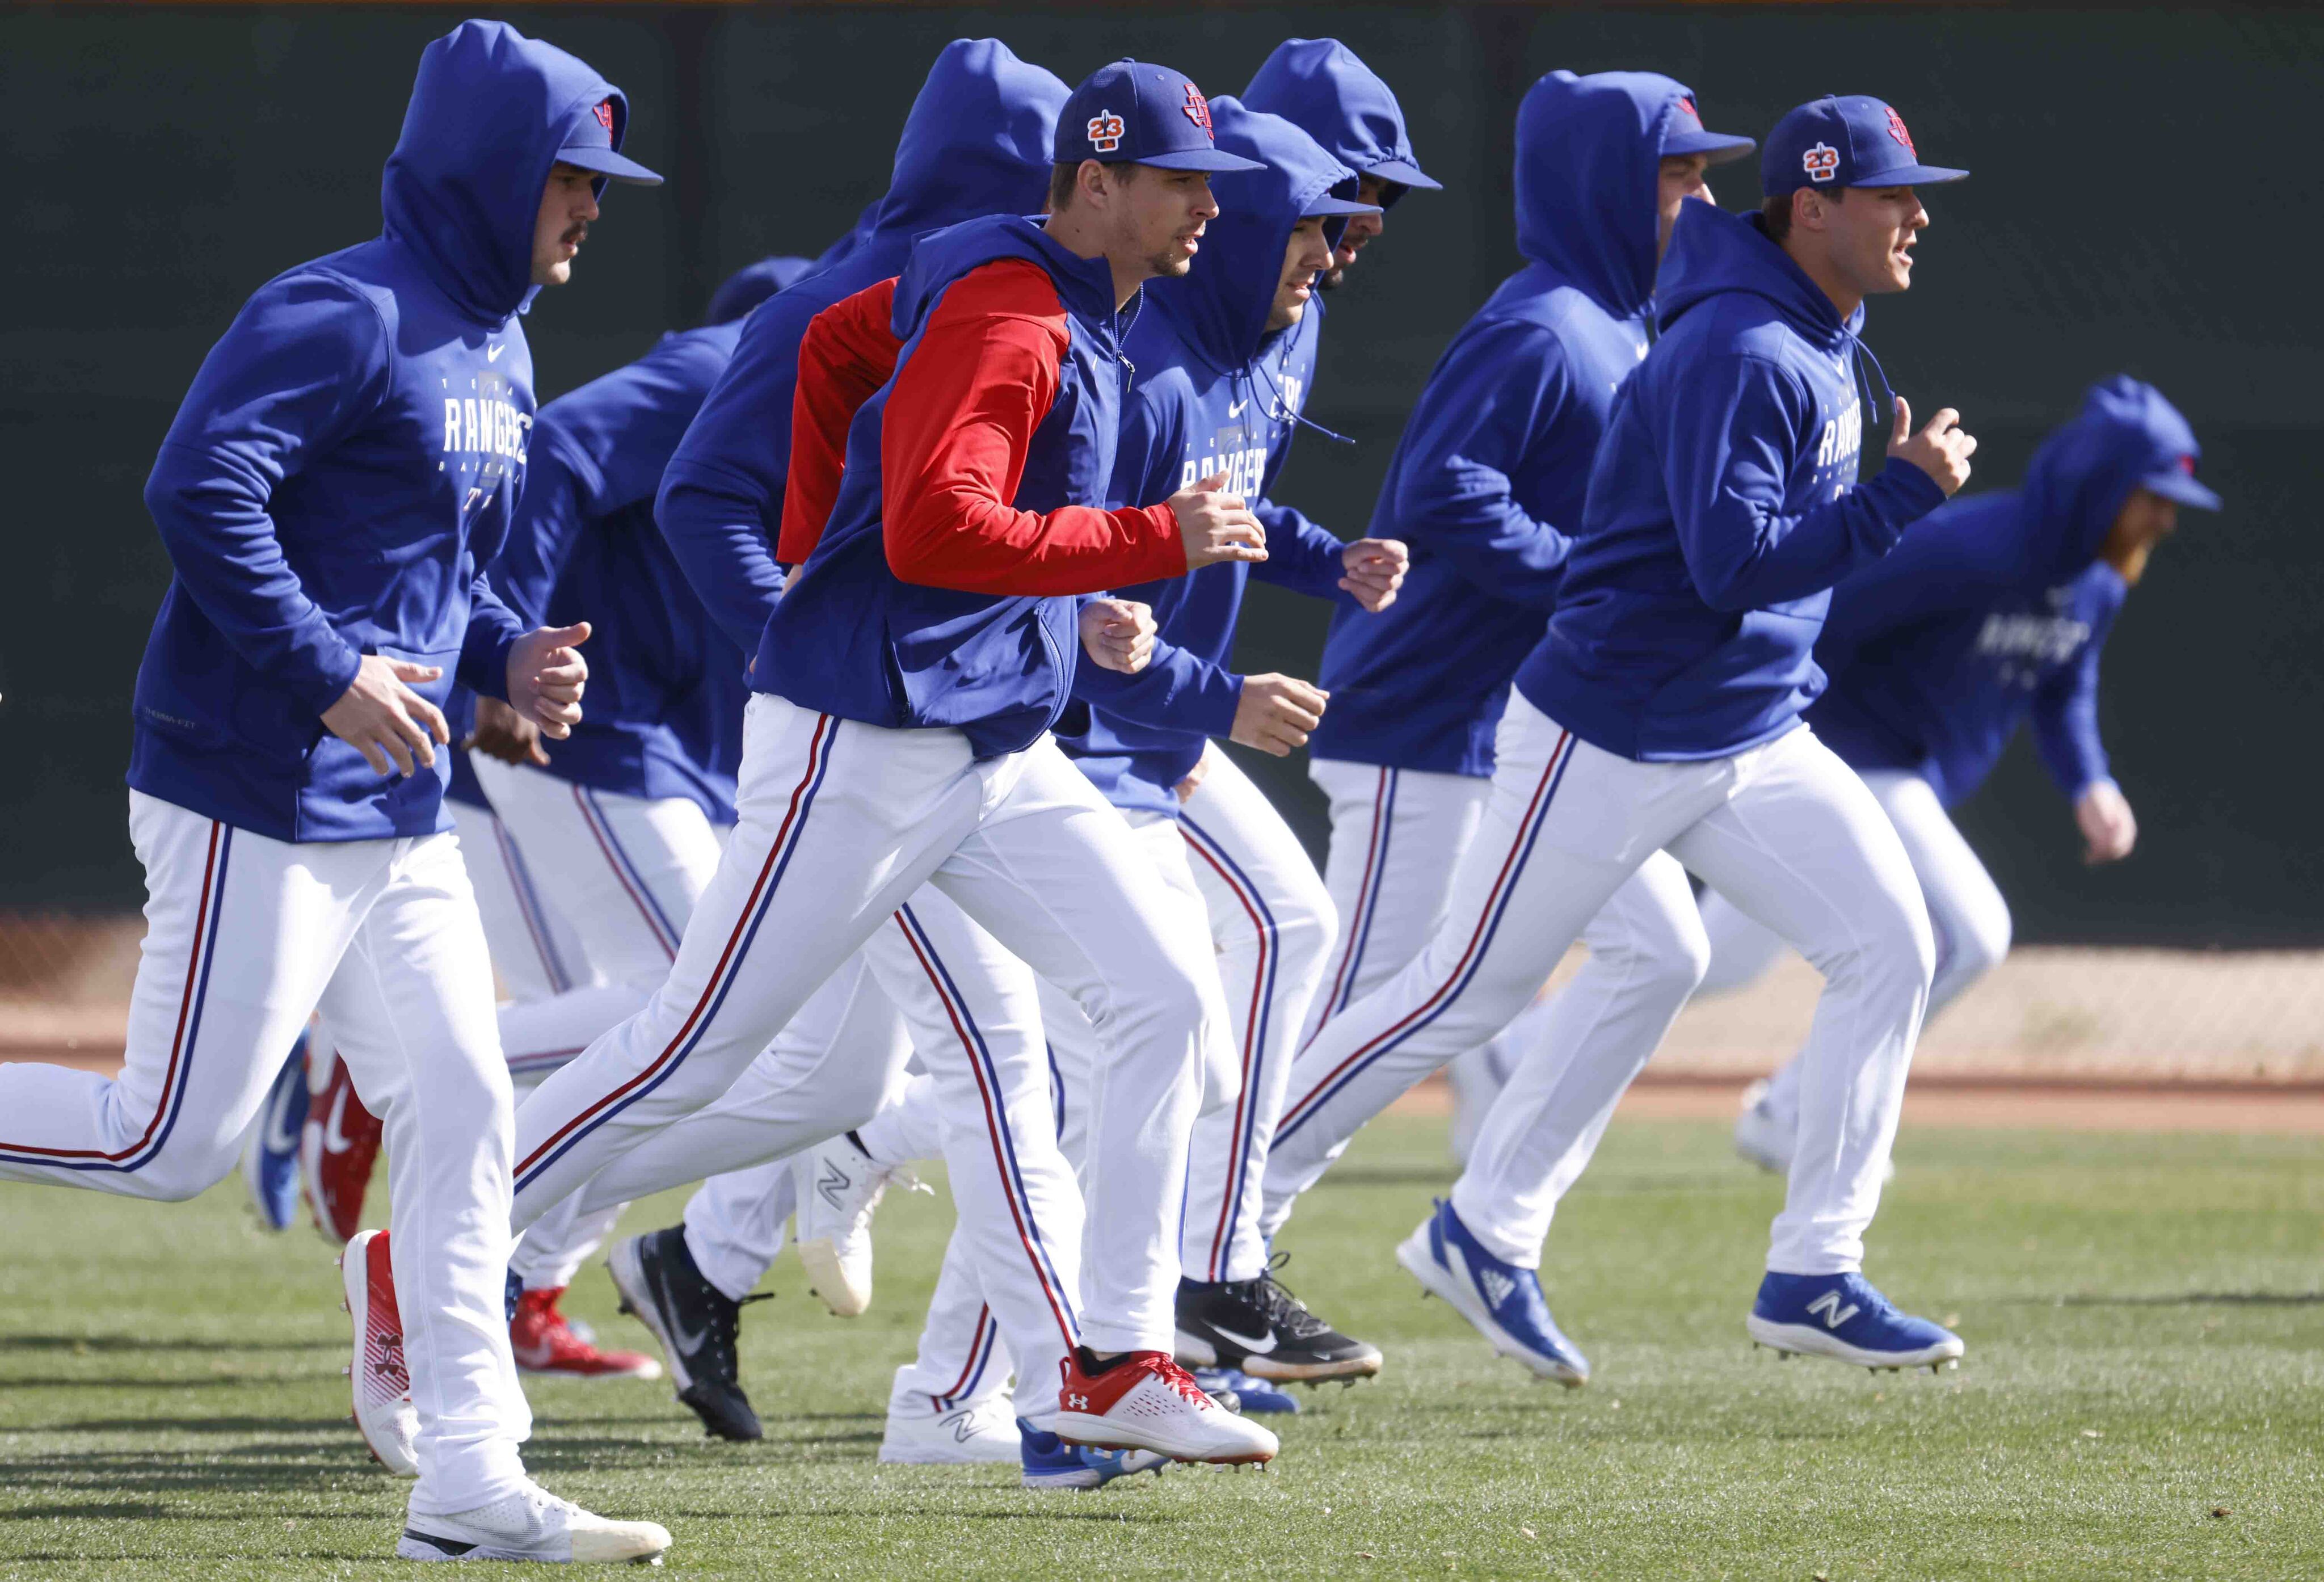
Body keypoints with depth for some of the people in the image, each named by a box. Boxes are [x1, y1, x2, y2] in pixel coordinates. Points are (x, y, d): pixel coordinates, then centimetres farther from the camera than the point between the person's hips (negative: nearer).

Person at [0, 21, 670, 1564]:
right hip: (257, 804, -10)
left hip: (396, 818, 10)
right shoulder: (342, 318, -15)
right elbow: (199, 488, -24)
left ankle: (470, 1485, 7)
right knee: (171, 1141, -7)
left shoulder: (500, 352, 15)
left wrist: (506, 654, 8)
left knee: (463, 1115, 5)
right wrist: (329, 673, -24)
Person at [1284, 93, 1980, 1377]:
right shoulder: (1735, 355, -22)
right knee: (1465, 994, -1)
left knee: (1887, 941, -3)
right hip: (1612, 742, -9)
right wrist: (1909, 493, -26)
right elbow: (1736, 562, -29)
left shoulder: (1820, 345, 9)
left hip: (1752, 740, 9)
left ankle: (1814, 1273, 1)